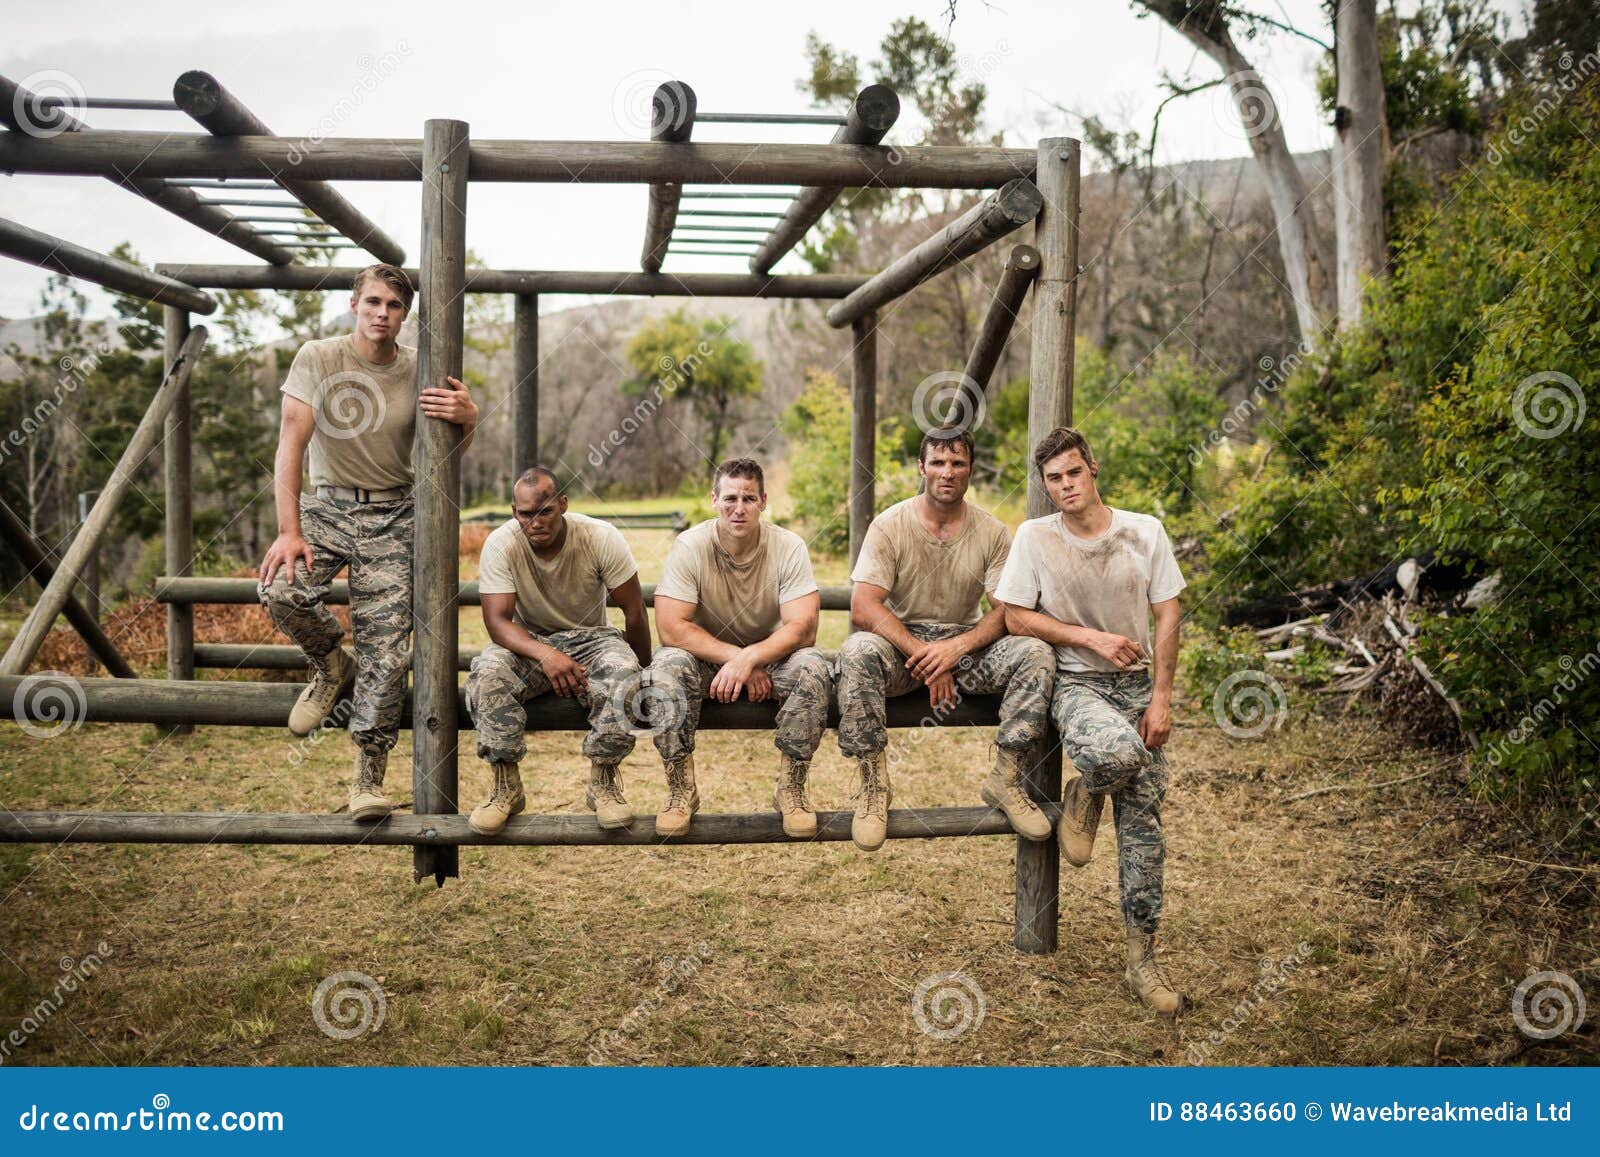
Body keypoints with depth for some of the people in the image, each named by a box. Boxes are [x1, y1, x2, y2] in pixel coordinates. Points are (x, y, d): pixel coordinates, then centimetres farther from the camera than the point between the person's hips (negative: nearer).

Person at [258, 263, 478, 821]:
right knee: (282, 591, -27)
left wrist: (467, 419, -22)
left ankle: (369, 776, 3)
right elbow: (290, 445, -12)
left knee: (386, 648, -8)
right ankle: (332, 667, 7)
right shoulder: (318, 358, -6)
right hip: (327, 506, 0)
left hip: (392, 515, 0)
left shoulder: (418, 369, 0)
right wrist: (289, 531, -21)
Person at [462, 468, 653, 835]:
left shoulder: (602, 538, -16)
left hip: (590, 638, 0)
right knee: (487, 671, -32)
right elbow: (497, 620, -23)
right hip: (528, 640, 1)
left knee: (623, 673, -34)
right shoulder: (501, 544, -16)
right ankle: (505, 784, -19)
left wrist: (639, 673, -2)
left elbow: (635, 613, -8)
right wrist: (545, 655, -40)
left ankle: (603, 781, -16)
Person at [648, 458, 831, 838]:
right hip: (707, 660, 0)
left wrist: (749, 659, -34)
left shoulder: (788, 547, -12)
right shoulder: (690, 546, -14)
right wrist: (737, 660, -26)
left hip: (771, 657, 1)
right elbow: (671, 628, -21)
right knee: (667, 665, -31)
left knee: (812, 667, -29)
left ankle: (791, 789, -14)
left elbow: (802, 628, -20)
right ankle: (681, 790, -18)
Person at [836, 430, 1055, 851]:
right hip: (901, 643, -2)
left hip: (967, 646, 2)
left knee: (1036, 653, -24)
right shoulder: (889, 525, -7)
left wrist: (957, 647, -22)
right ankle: (873, 784, -24)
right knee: (857, 651, -35)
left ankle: (1006, 779, -14)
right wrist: (924, 659, -23)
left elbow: (1008, 610, -4)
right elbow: (863, 609, -16)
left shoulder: (991, 532, 1)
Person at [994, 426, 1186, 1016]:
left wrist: (1161, 698, -4)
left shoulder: (1145, 531, 2)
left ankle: (1142, 960, 10)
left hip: (1137, 685, 3)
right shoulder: (1034, 537, -3)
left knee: (1142, 823, -1)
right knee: (1117, 751, -37)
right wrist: (1091, 638, -12)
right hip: (1075, 684, -3)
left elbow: (1167, 617, 3)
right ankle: (1084, 796, 1)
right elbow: (1015, 617, -2)